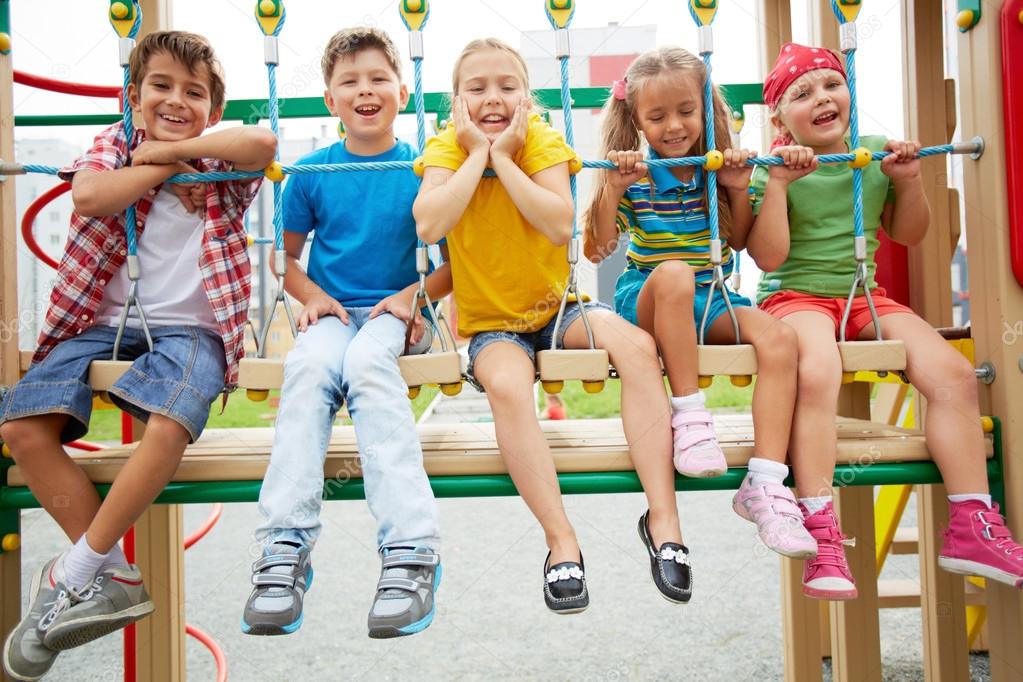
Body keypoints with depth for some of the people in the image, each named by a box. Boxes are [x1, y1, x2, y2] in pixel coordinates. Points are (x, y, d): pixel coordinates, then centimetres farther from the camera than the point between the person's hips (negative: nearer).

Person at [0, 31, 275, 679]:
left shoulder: (222, 165, 10)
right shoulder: (116, 145, 13)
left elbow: (264, 141, -15)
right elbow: (89, 195, -10)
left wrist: (173, 148, -7)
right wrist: (166, 164, -4)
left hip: (188, 328, -3)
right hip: (104, 322, 3)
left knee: (168, 426, -32)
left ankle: (74, 573, -15)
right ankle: (114, 577, -10)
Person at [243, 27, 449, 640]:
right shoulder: (312, 172, 8)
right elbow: (286, 255, 17)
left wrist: (413, 294, -11)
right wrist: (312, 295, -3)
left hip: (396, 312, -2)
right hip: (332, 312, 2)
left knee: (367, 362, -36)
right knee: (309, 366, -33)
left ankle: (412, 550, -42)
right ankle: (285, 550, -37)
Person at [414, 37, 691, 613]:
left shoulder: (543, 140, -4)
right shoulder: (445, 149, -4)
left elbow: (561, 225, -21)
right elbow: (430, 224, -25)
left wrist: (503, 155, -19)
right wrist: (477, 152, -18)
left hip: (556, 305, 2)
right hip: (491, 322, -1)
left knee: (637, 345, -26)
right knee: (507, 383, -34)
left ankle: (663, 517, -21)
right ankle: (562, 540, -25)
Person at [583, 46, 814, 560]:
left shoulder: (718, 171, 7)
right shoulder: (633, 178, -2)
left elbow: (738, 242, 13)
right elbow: (600, 246, -7)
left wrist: (739, 190, -3)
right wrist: (613, 189, -20)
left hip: (709, 303, 3)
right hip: (647, 299, -3)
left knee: (778, 338, -26)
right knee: (675, 272, -39)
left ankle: (765, 485, -28)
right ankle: (687, 412, -28)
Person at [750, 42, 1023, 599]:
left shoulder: (876, 152, 10)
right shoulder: (775, 167, -3)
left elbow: (908, 235, 18)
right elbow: (768, 256, -12)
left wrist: (907, 180, 2)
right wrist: (778, 182, -18)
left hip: (865, 296, 5)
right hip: (795, 296, -5)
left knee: (952, 371, -15)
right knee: (818, 372, -37)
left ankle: (971, 525, -7)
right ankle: (820, 534, -32)